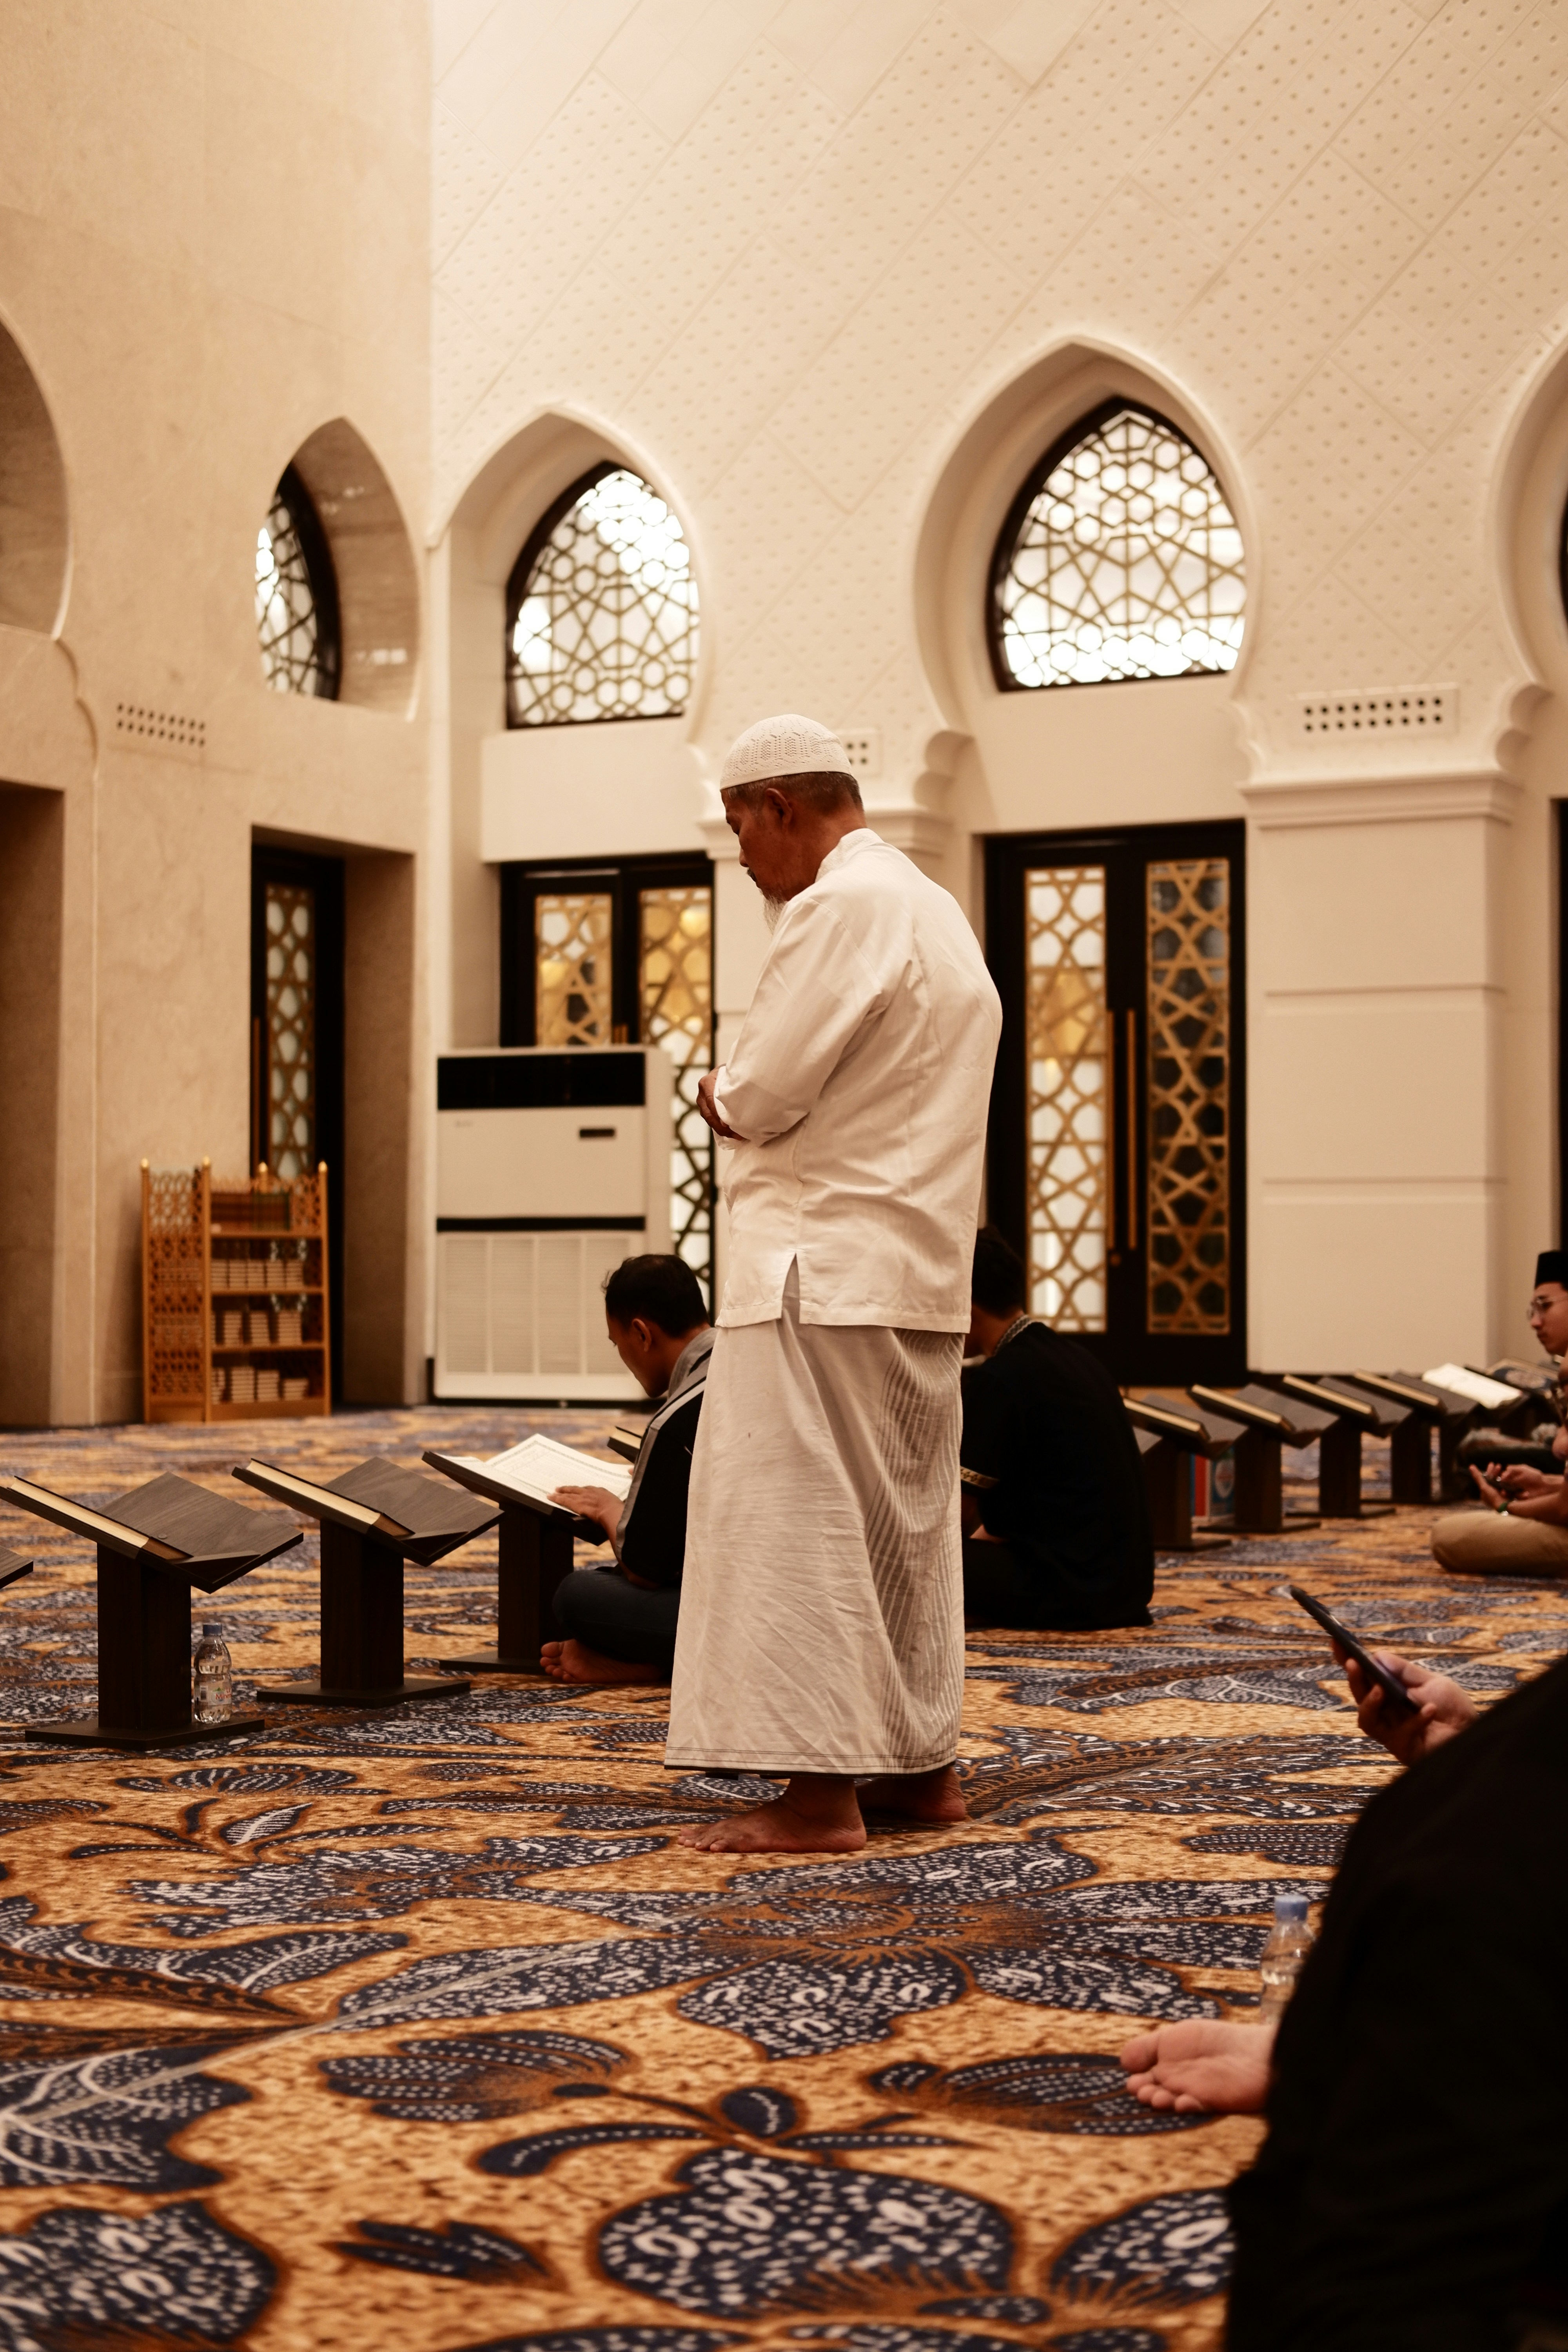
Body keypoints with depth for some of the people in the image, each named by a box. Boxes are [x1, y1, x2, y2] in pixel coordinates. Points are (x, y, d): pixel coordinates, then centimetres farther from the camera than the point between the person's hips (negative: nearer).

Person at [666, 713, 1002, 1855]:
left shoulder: (840, 907, -14)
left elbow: (763, 1093, -17)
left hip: (825, 1268, -10)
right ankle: (922, 1759, 23)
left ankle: (820, 1788, -6)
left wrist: (721, 1097, 3)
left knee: (794, 1518, -6)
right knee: (906, 1517, 15)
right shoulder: (936, 907, 18)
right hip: (923, 1267, 10)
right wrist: (757, 1101, 11)